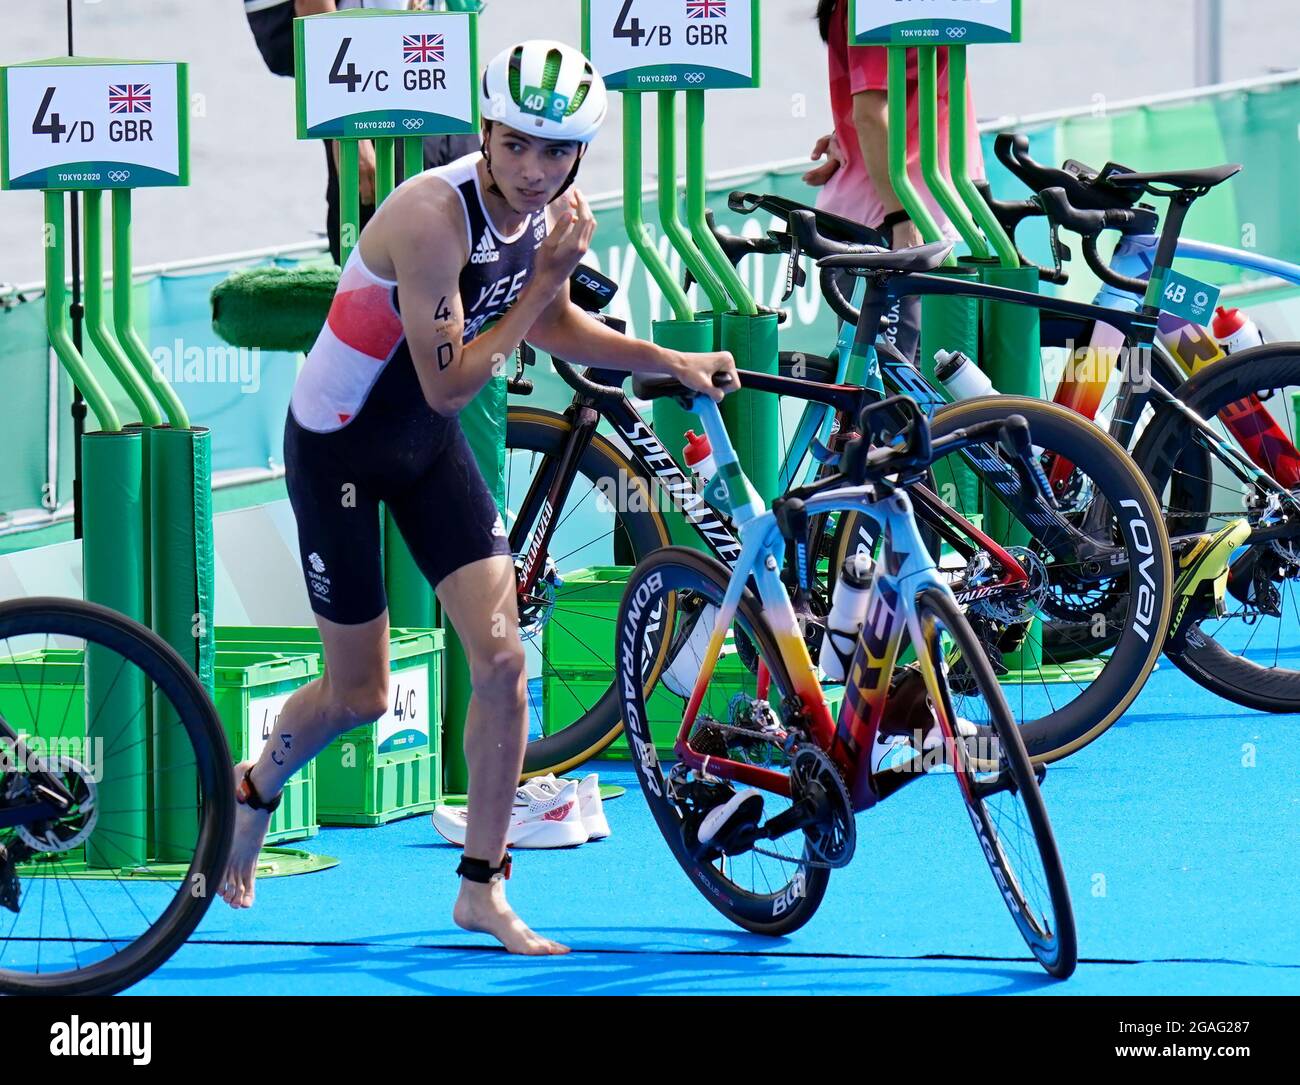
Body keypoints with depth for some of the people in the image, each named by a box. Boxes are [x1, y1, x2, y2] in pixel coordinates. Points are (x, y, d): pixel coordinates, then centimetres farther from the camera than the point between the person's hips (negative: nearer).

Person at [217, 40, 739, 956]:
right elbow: (448, 385, -31)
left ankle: (482, 888, 5)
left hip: (429, 448, 6)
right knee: (360, 696, 4)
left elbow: (549, 324, 11)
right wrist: (546, 280, -31)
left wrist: (670, 362, 0)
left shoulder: (545, 209, -9)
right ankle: (253, 790, 36)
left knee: (501, 659, -6)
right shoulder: (434, 216, -33)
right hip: (338, 445, -6)